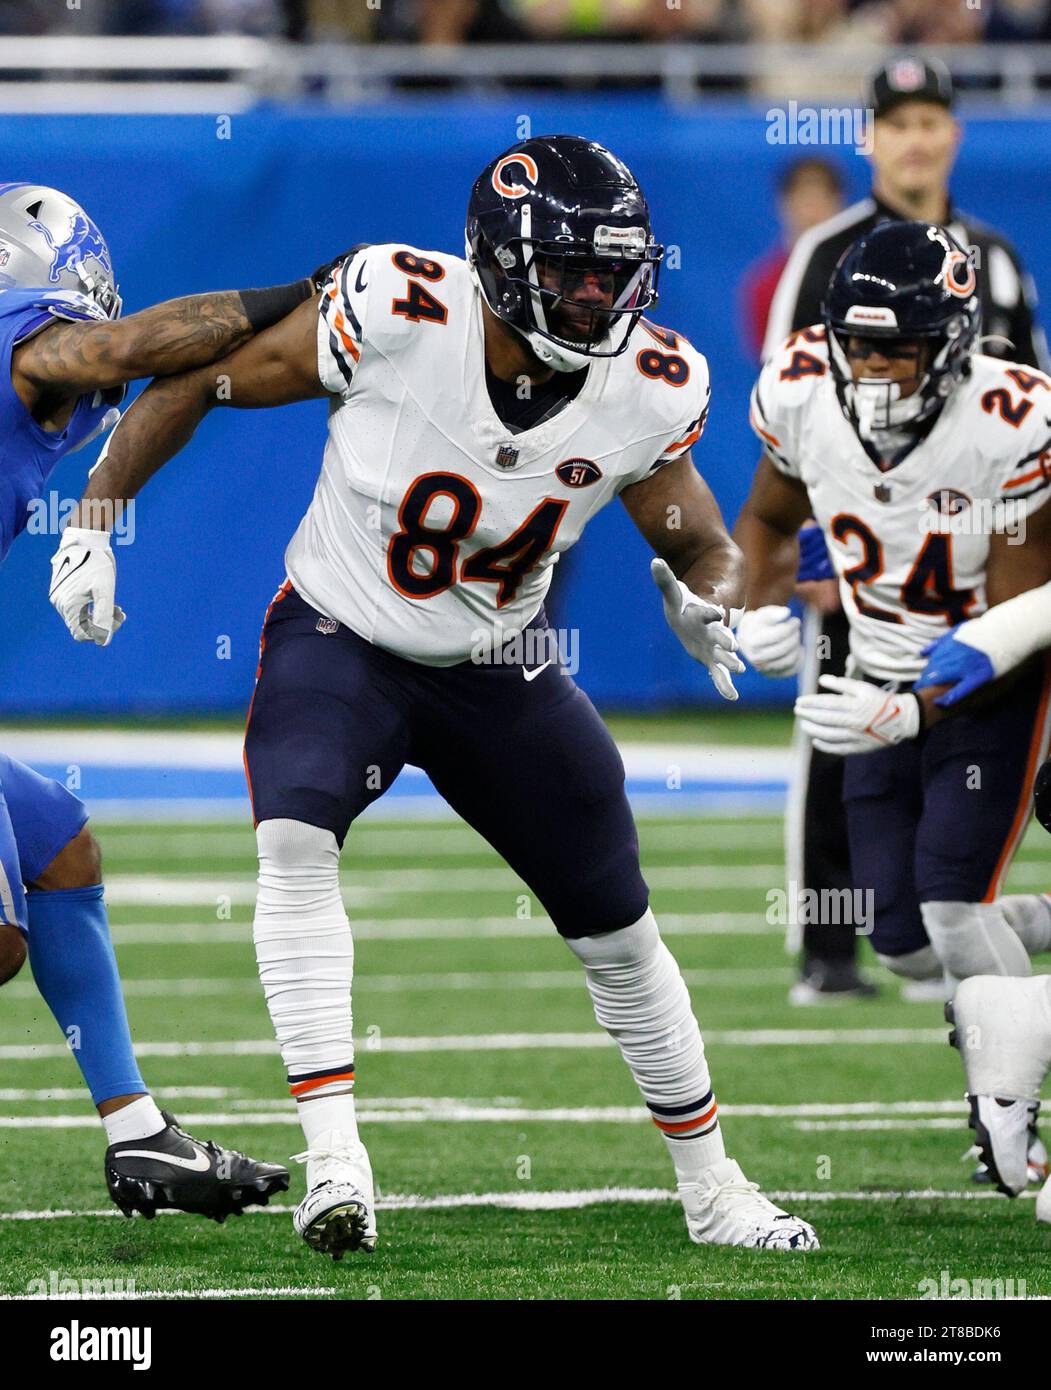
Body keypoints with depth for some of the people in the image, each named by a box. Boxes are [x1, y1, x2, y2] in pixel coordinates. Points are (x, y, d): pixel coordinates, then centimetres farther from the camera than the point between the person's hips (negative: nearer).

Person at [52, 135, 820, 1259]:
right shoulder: (394, 315, -27)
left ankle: (710, 1189, 28)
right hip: (338, 643, -3)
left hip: (497, 668, 3)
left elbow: (702, 546, 0)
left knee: (618, 931, 9)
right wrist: (95, 521, -16)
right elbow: (198, 384, -14)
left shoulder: (647, 394, -17)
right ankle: (333, 1155, -31)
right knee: (295, 840, -31)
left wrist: (706, 602, -24)